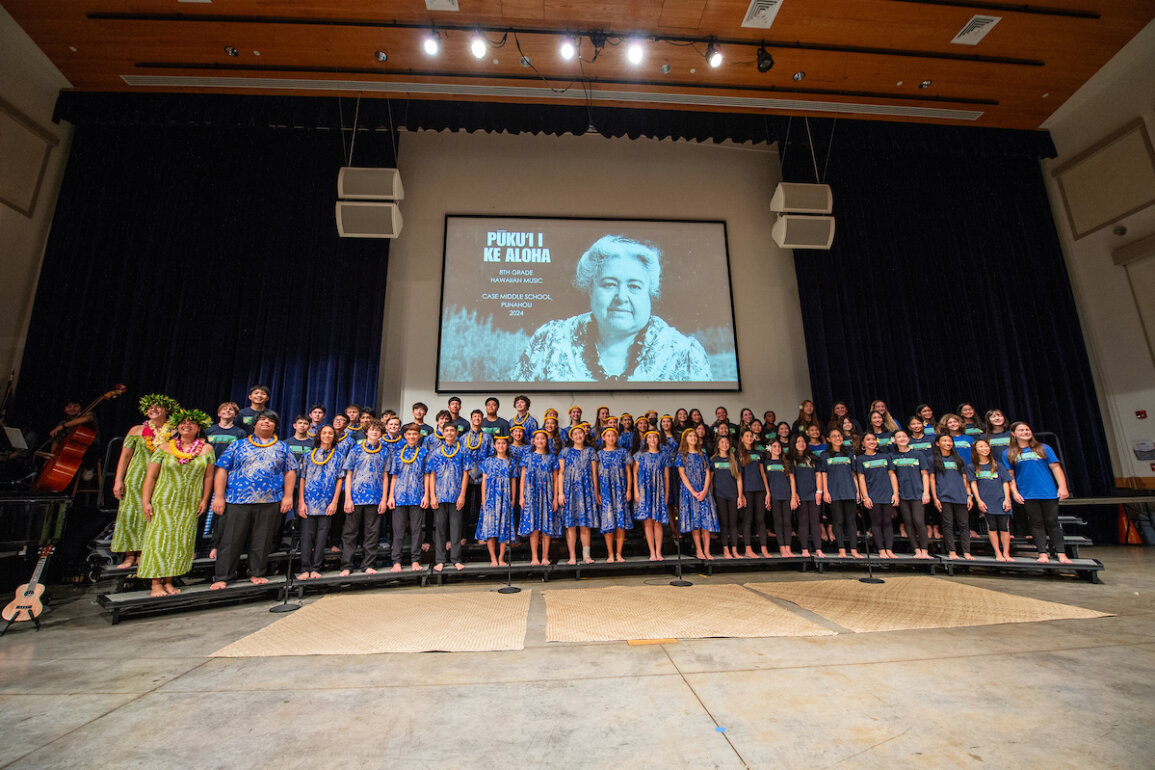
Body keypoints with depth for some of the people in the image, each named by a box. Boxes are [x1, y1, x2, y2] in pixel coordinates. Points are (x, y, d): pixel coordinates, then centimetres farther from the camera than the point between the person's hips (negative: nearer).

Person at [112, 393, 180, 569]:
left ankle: (142, 554, 11)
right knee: (130, 513, -2)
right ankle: (129, 555, 7)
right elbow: (125, 456, 5)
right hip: (136, 477, 1)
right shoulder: (137, 430, 6)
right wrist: (118, 480, -1)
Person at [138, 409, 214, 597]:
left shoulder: (206, 449, 2)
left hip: (190, 505, 1)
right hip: (163, 502, -1)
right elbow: (150, 477, 1)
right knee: (159, 540, -1)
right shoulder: (165, 448, 1)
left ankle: (168, 582, 15)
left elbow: (208, 476, 4)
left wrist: (204, 499, 1)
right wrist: (145, 501, -5)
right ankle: (156, 584, 7)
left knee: (181, 543, 4)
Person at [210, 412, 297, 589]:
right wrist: (219, 496, -3)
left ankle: (256, 573, 21)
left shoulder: (282, 447, 12)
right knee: (231, 541, 3)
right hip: (237, 501, -1)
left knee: (262, 541, 7)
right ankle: (222, 577, 16)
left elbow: (290, 472, 8)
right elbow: (222, 470, 5)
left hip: (270, 502, 1)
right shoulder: (238, 445, 9)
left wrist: (288, 496, -1)